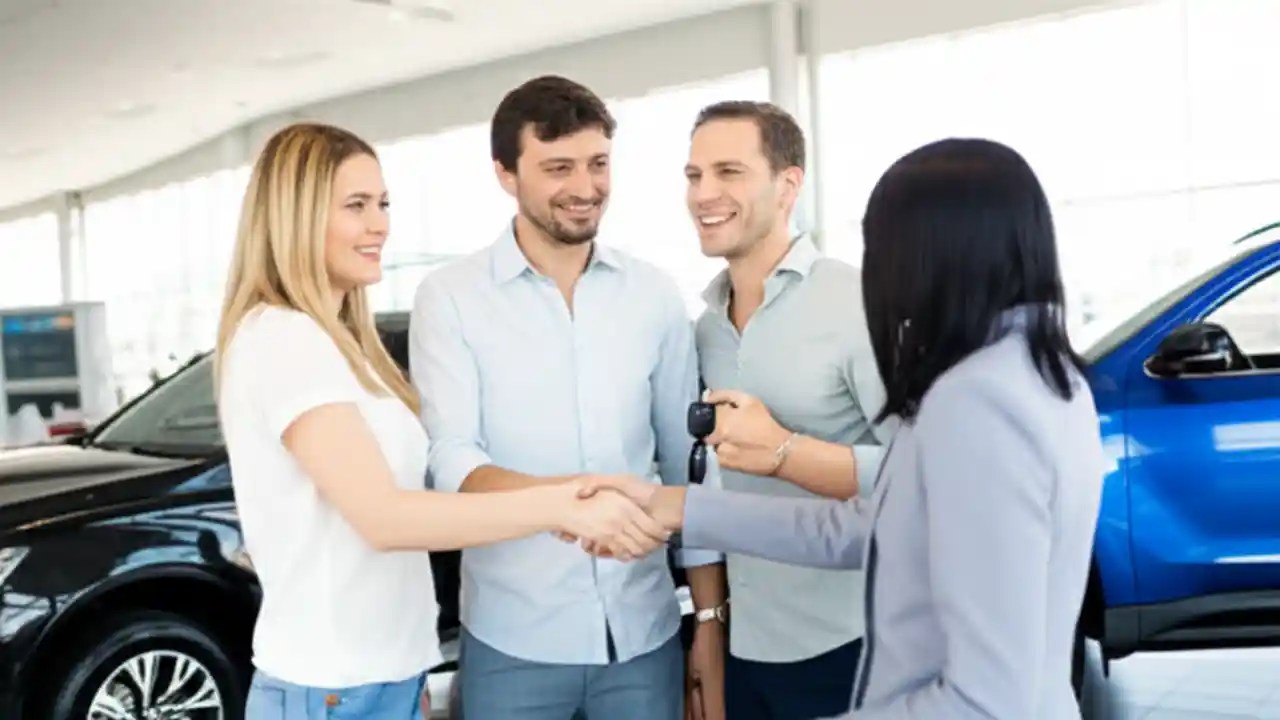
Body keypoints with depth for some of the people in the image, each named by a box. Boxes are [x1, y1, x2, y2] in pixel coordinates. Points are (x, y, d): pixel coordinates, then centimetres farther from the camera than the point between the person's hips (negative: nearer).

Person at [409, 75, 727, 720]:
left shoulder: (654, 295, 3)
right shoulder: (451, 297, -5)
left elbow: (688, 465, 7)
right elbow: (449, 462, -14)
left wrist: (711, 617, 5)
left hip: (643, 634, 2)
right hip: (513, 642, -2)